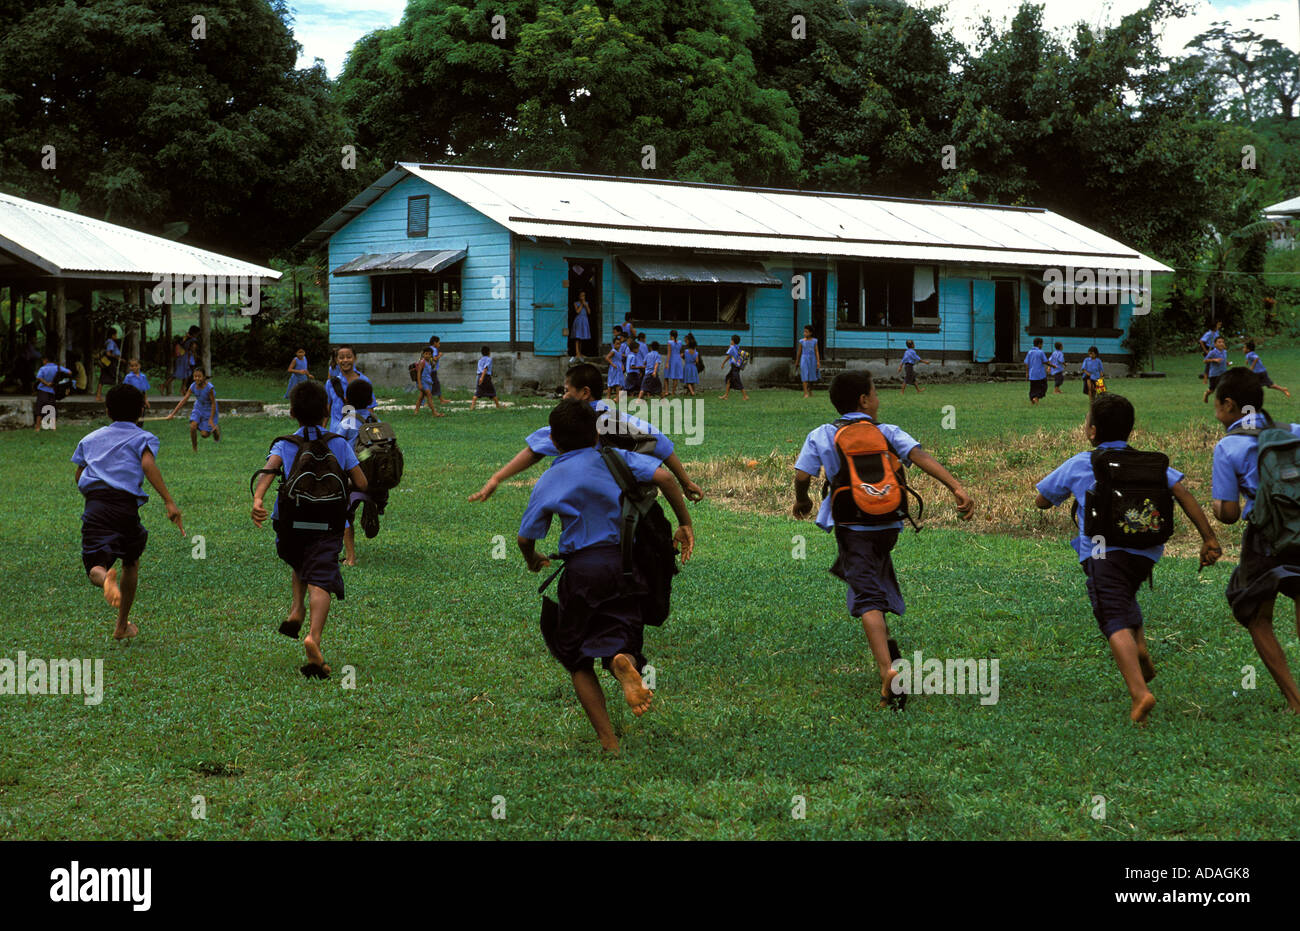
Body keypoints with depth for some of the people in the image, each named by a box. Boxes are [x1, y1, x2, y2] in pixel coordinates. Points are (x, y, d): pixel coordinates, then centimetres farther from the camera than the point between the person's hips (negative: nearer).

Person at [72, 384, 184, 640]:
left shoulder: (91, 438, 23)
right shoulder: (144, 437, 11)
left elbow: (78, 477, 20)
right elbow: (148, 465, -10)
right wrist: (169, 502, -17)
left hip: (94, 505, 1)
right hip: (126, 506, -1)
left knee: (95, 568, -8)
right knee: (131, 563, 23)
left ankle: (106, 579, -47)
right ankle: (122, 625, 28)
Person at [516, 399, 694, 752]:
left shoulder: (548, 481, 4)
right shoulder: (616, 458, 5)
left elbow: (525, 538, 5)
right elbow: (663, 477, -9)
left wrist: (533, 561, 28)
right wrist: (685, 524, 1)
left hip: (581, 568, -1)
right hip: (626, 562, 1)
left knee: (577, 659, 12)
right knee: (618, 642, 10)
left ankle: (609, 744, 0)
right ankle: (622, 661, -30)